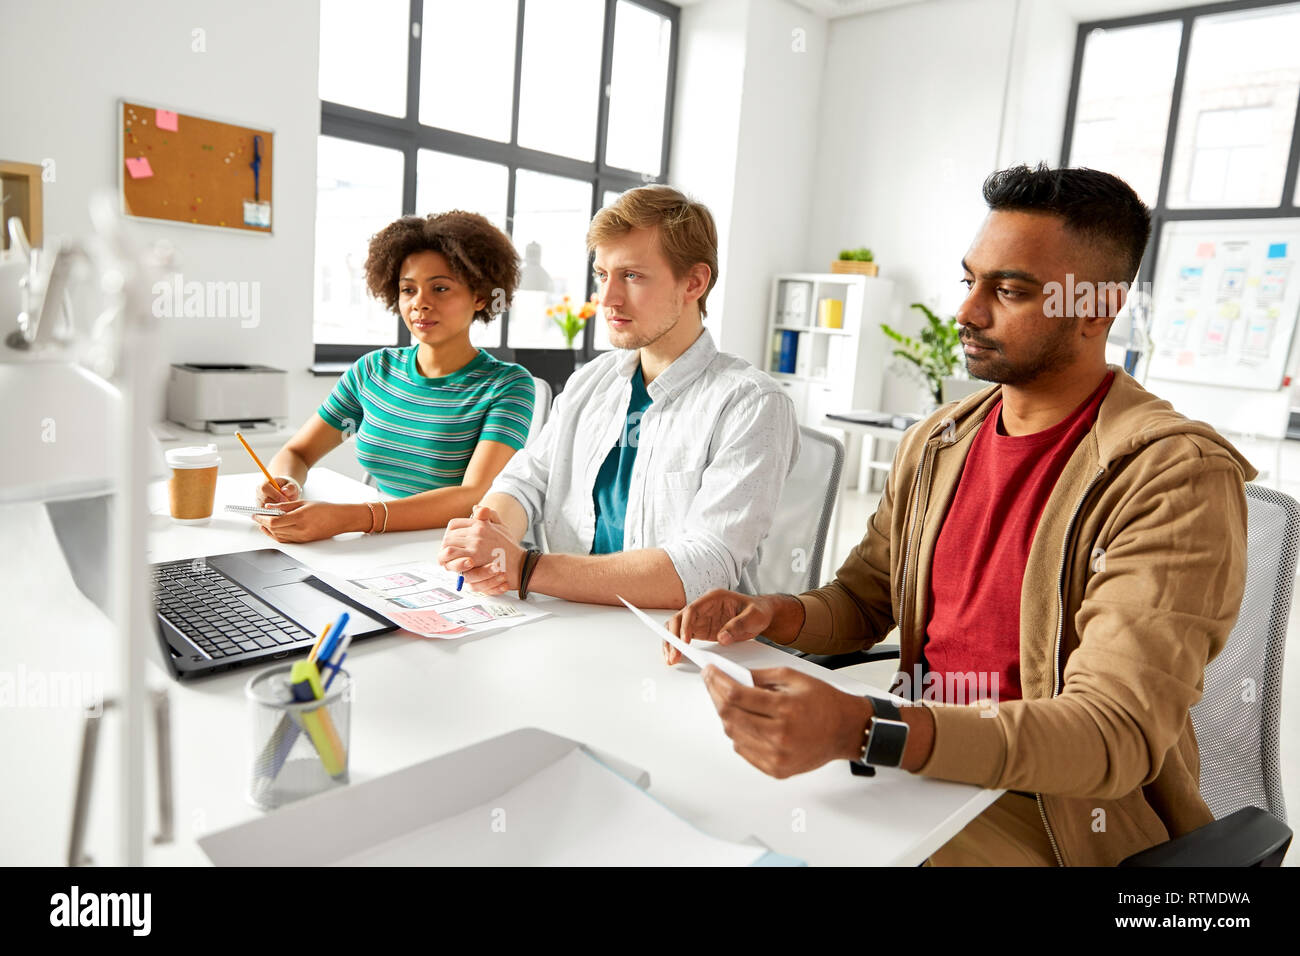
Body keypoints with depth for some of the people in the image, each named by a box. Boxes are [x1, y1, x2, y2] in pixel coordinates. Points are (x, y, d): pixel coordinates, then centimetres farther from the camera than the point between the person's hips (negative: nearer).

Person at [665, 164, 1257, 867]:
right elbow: (861, 602, 12)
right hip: (922, 760, 6)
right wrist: (773, 614, -12)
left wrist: (859, 729, -39)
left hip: (1049, 811, -5)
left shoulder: (1177, 477, -17)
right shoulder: (933, 445, 5)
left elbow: (1116, 737, -26)